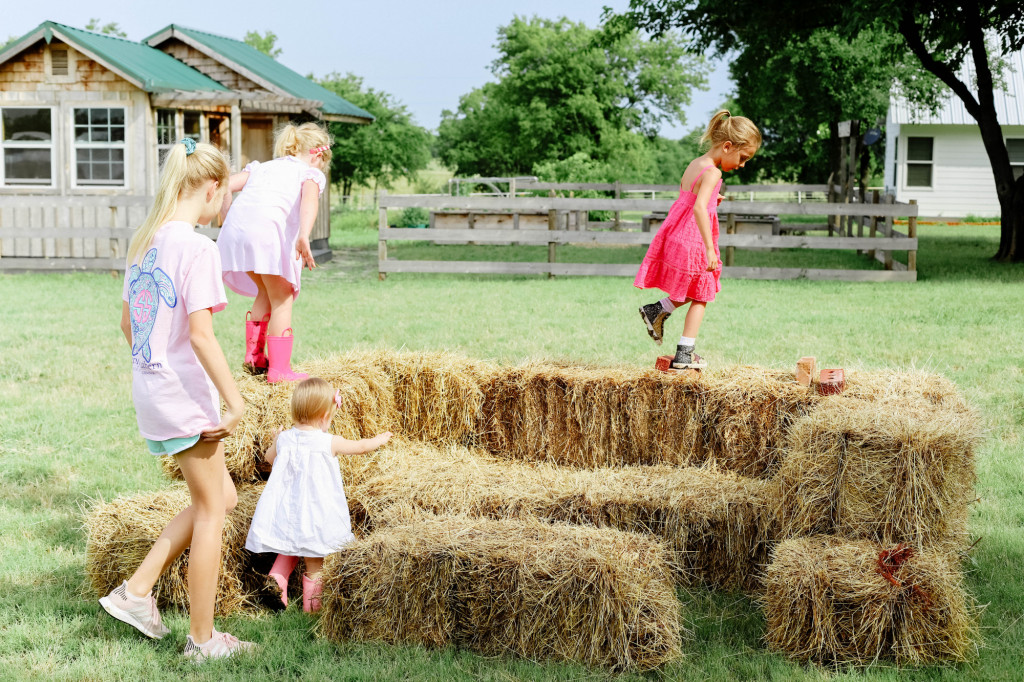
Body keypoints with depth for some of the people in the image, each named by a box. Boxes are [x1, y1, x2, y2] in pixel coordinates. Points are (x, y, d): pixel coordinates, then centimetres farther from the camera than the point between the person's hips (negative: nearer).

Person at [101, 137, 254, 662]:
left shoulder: (143, 241, 8)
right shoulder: (198, 249, -18)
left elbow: (127, 324, 15)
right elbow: (201, 334, -24)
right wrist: (234, 402, -19)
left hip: (149, 389, 8)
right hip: (186, 395, -8)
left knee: (221, 498, 20)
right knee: (210, 511, 5)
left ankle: (136, 589, 17)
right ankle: (202, 639, 14)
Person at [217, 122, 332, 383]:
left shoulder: (261, 167, 31)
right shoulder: (312, 173, 15)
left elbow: (227, 185, 16)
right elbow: (309, 197, -8)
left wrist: (226, 220, 25)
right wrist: (304, 236, -23)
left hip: (236, 226, 6)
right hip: (268, 229, -6)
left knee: (266, 292, 24)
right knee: (282, 299, 9)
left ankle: (254, 357, 28)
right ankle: (279, 369, 7)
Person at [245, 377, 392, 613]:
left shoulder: (283, 439, -3)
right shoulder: (329, 443, -13)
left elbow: (269, 457, 20)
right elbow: (361, 446, 5)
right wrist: (380, 439, 26)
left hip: (287, 511, 4)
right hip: (315, 513, -4)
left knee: (291, 547, 28)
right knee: (314, 563, 9)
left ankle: (278, 575, 6)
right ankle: (311, 602, 17)